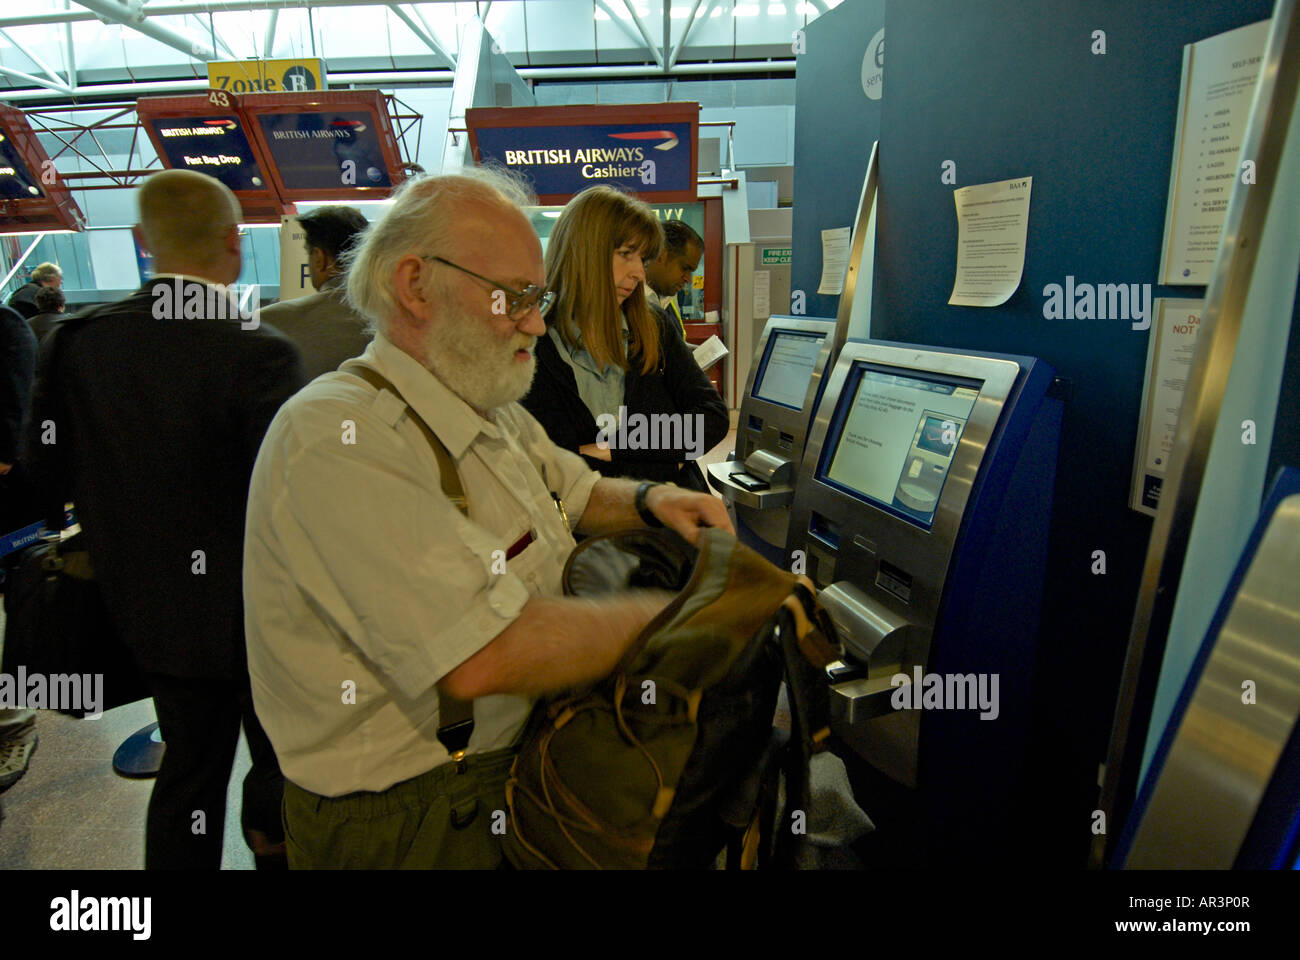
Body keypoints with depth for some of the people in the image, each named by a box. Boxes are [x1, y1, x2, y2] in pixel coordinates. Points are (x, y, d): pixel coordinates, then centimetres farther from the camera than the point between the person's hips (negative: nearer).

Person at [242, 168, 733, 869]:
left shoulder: (490, 410, 4)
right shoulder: (337, 438, -28)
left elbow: (575, 492, 19)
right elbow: (482, 659, -34)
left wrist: (649, 501, -3)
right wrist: (672, 613, -23)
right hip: (406, 821, -8)